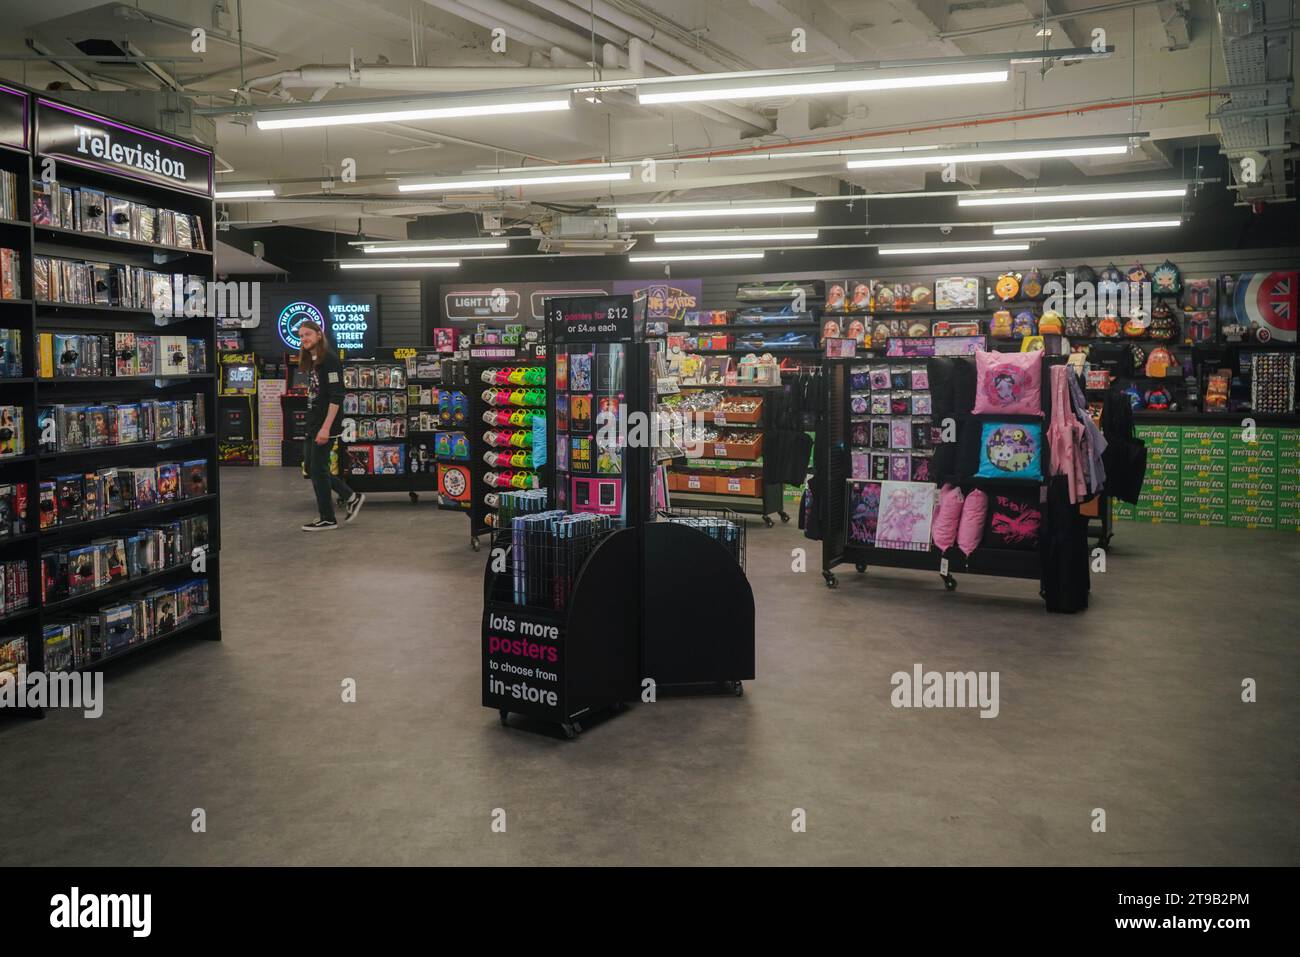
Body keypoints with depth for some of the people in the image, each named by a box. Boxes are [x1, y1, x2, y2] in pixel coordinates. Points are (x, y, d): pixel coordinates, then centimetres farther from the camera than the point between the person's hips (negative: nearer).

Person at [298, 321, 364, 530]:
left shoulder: (330, 358, -13)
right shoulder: (310, 361, 14)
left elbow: (336, 396, -19)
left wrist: (326, 427, -24)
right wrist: (313, 425, 14)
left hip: (325, 424, -9)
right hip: (312, 424, 9)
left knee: (318, 469, -2)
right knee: (311, 467, 12)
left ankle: (328, 519, 10)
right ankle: (351, 497, 23)